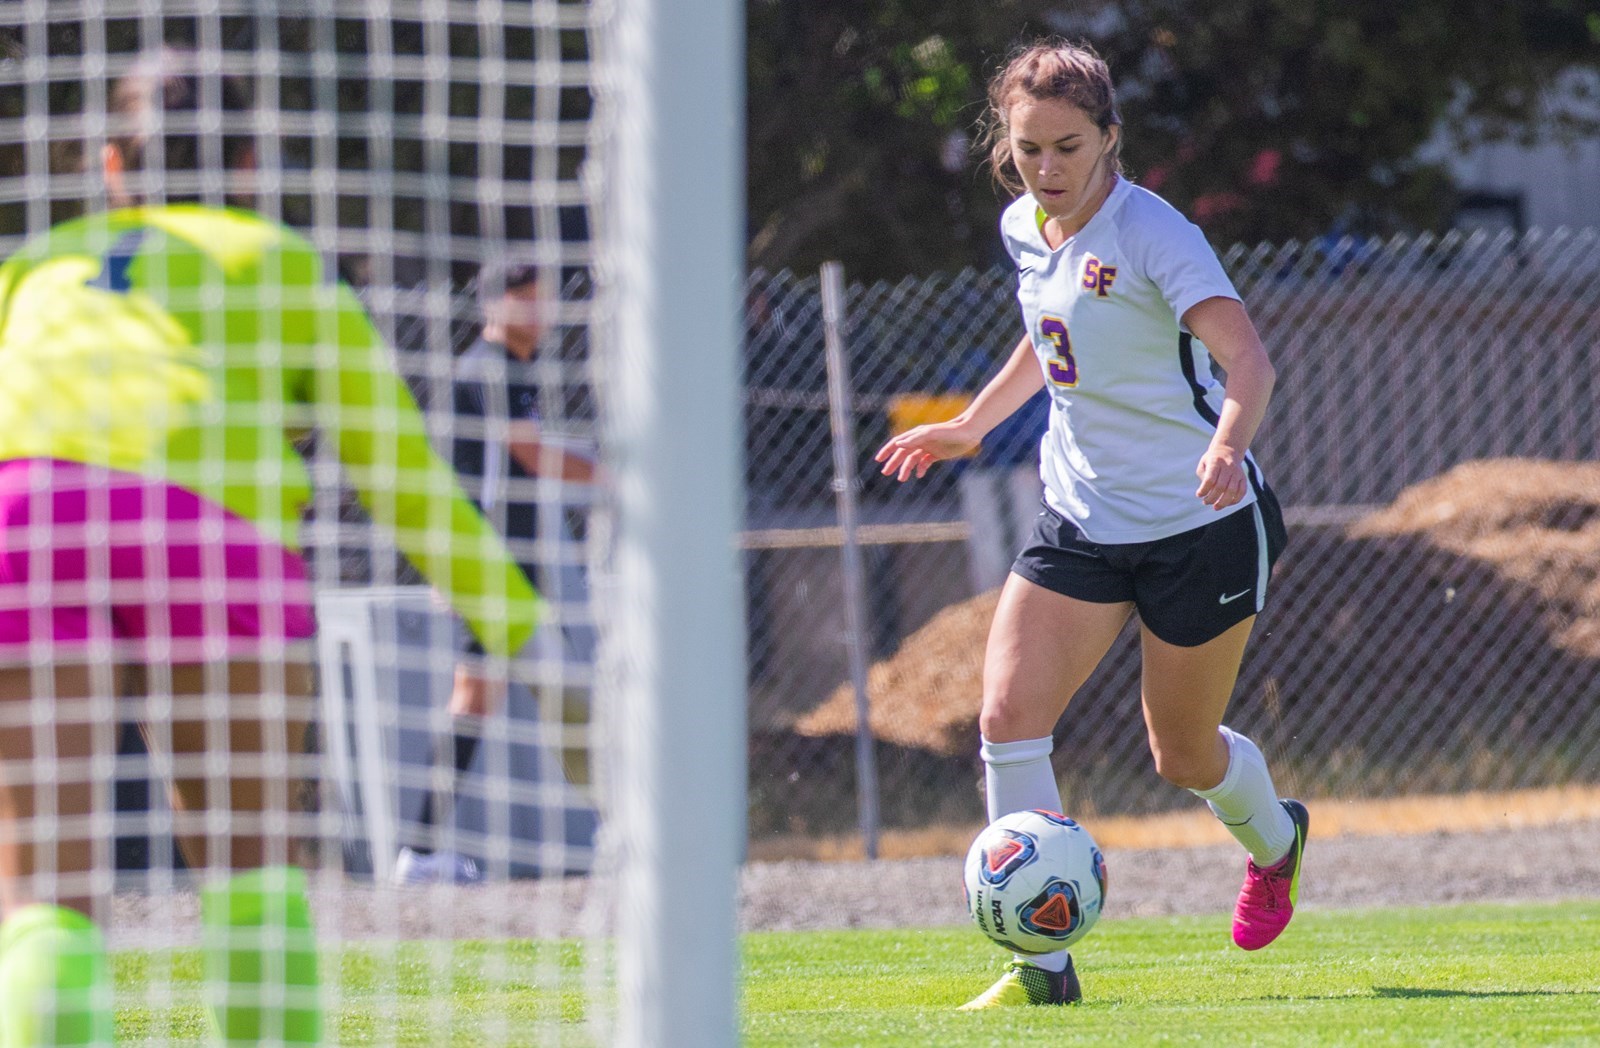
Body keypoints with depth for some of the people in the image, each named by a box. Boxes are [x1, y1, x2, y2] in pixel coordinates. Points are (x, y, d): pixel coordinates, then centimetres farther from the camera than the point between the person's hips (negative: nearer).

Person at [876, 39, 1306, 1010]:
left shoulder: (1151, 234, -20)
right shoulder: (1026, 230, 2)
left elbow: (1248, 359, -30)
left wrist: (1228, 445, -49)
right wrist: (970, 426, 29)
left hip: (1200, 523, -6)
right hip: (1083, 519, 6)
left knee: (1184, 754, 10)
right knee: (1009, 716, -14)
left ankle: (1275, 838, 47)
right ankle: (1043, 962, -11)